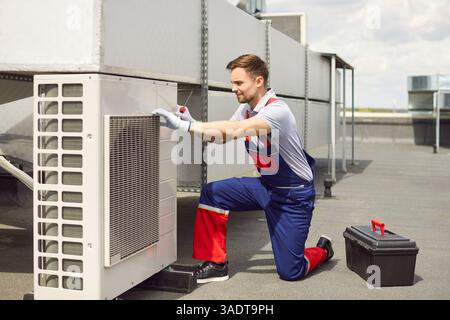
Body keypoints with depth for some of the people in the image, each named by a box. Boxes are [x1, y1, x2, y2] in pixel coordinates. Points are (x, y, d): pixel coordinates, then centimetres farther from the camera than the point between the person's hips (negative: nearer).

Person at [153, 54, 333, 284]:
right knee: (212, 193, -11)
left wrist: (184, 125, -40)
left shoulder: (277, 110, -26)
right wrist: (191, 122, -17)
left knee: (290, 272, -5)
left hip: (294, 194, -7)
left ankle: (322, 250, 29)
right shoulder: (246, 108, 2)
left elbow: (234, 130, -38)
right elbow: (222, 135, 0)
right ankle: (216, 264, 0)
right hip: (265, 185, 7)